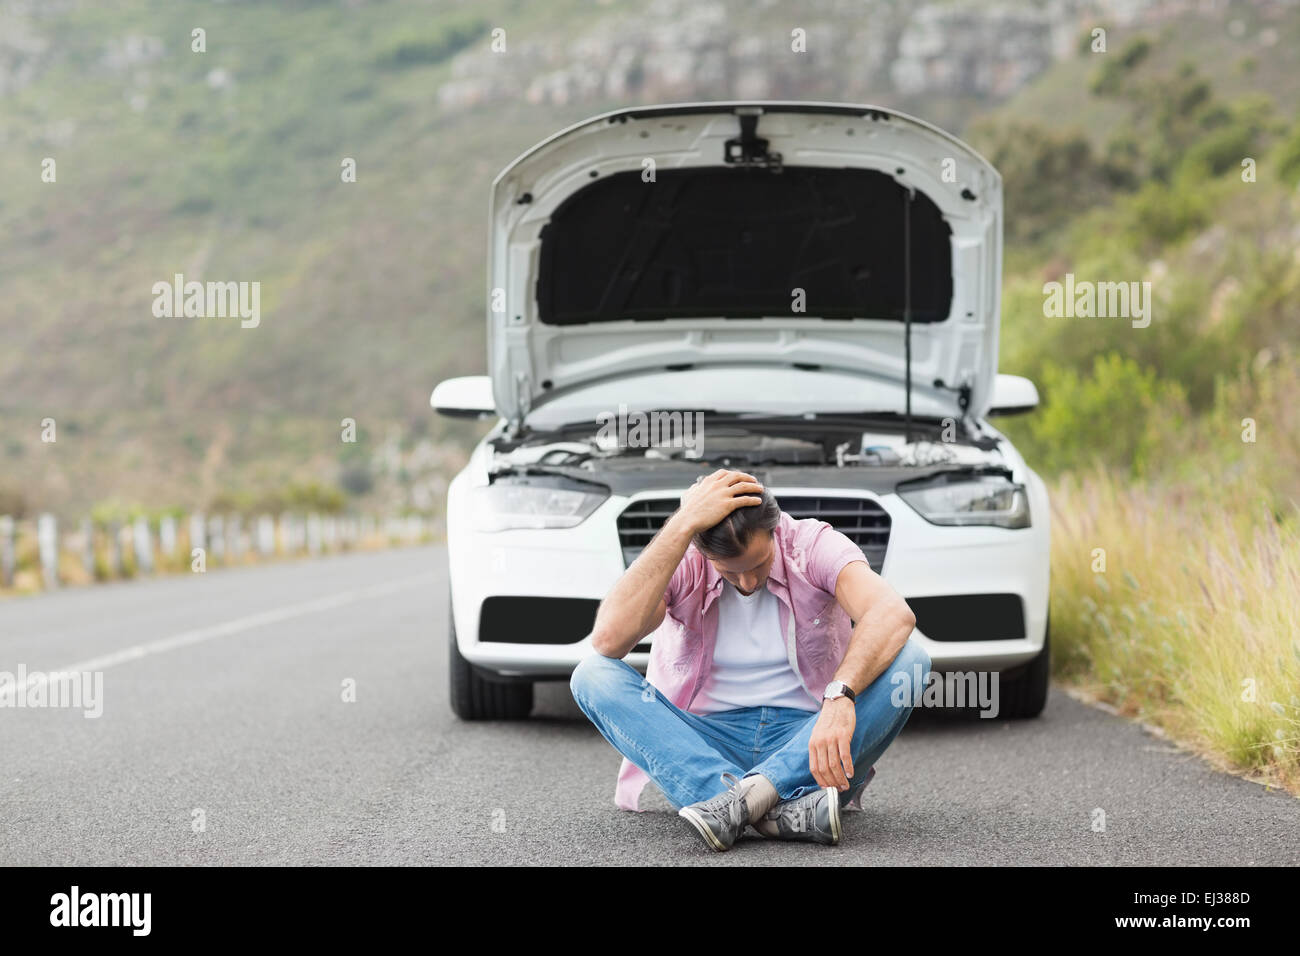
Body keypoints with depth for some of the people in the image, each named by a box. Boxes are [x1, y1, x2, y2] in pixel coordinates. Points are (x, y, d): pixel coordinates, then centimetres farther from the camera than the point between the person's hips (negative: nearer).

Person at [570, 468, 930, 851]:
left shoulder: (815, 545, -9)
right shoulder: (678, 561, -8)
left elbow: (895, 615, -29)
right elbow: (609, 639, -28)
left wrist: (840, 697, -48)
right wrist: (683, 524, -28)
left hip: (804, 743, -1)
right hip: (705, 748, 1)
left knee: (908, 658, -25)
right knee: (593, 674, -25)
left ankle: (751, 793, -37)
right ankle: (777, 809, -42)